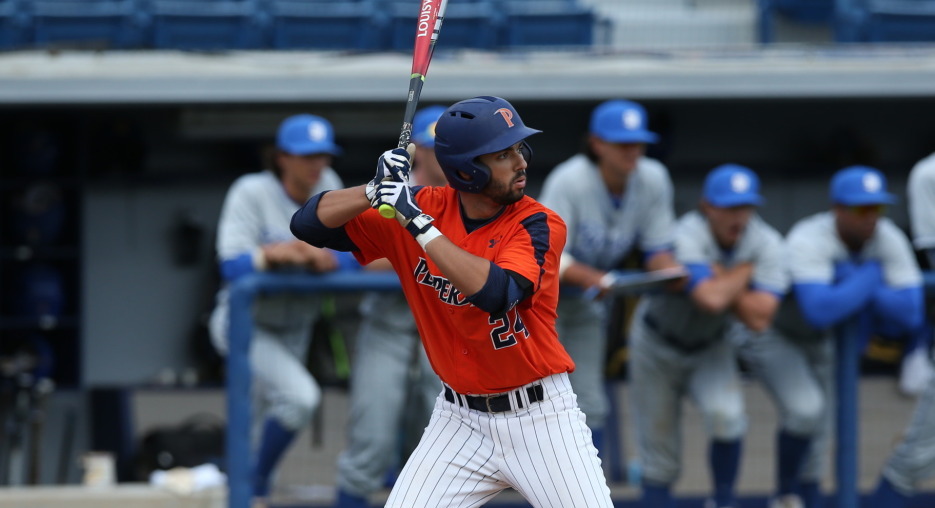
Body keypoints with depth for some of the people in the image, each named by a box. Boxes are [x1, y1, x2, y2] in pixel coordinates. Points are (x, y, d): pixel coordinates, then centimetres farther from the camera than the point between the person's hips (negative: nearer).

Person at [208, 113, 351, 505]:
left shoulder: (328, 186, -5)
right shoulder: (251, 193, -20)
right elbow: (232, 266, -28)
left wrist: (327, 259, -33)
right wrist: (274, 253, -48)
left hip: (294, 328, 6)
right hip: (247, 324, -6)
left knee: (267, 423, 19)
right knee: (300, 396, -26)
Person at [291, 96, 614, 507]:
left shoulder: (538, 225, -12)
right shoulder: (424, 207, -4)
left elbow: (496, 292, -32)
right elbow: (308, 224, -7)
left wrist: (419, 224, -31)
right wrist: (376, 190, -23)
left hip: (540, 416, -2)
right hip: (460, 422, 2)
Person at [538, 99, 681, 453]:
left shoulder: (653, 179, -12)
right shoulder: (569, 181, -28)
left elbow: (657, 249, -6)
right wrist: (600, 281, -43)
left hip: (587, 302, 5)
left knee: (590, 403, 7)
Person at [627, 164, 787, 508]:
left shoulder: (765, 243, -19)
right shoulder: (687, 237, -31)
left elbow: (759, 318, -28)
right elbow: (711, 299, -46)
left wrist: (723, 281, -31)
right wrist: (744, 271, -29)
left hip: (711, 349, 2)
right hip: (657, 346, -2)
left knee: (726, 415, -25)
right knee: (660, 456, 2)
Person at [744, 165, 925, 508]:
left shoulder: (890, 241, -21)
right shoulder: (808, 242, -37)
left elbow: (911, 313, -26)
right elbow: (821, 311, -51)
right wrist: (871, 277, -39)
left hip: (818, 338, 6)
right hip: (769, 330, -6)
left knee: (818, 430, 9)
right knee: (806, 409, -24)